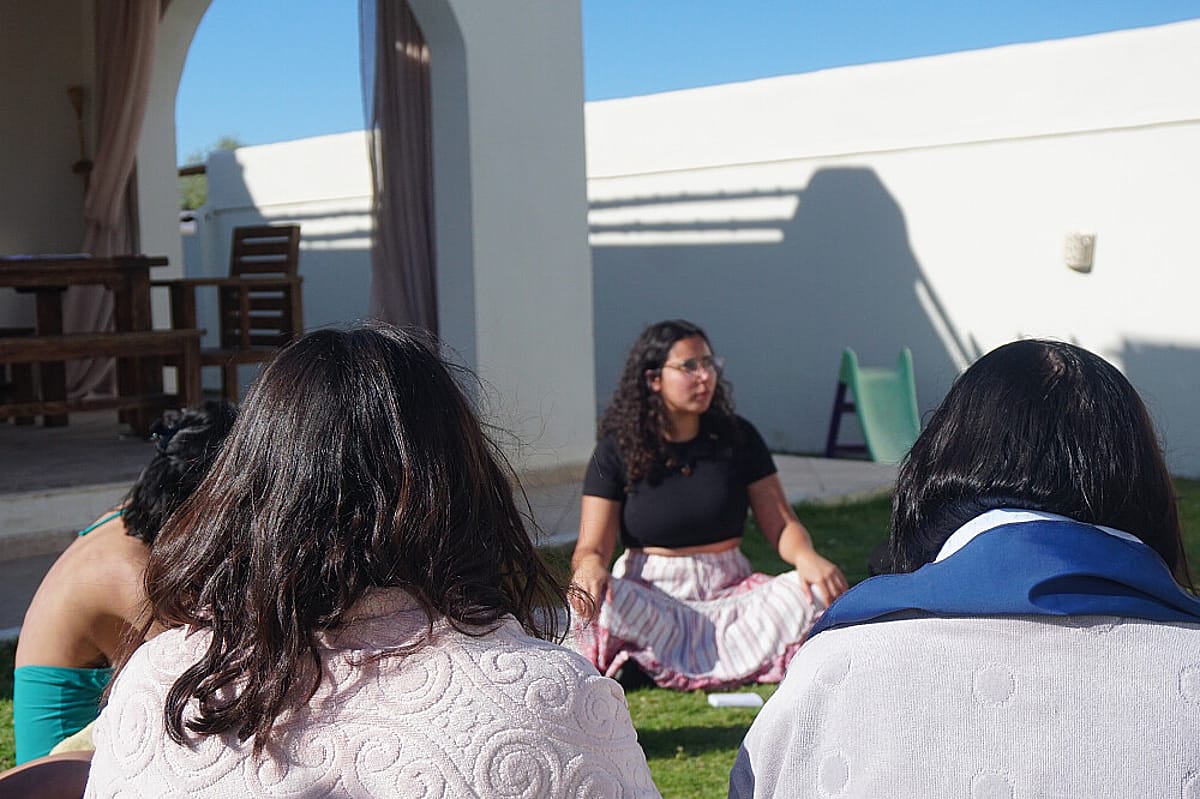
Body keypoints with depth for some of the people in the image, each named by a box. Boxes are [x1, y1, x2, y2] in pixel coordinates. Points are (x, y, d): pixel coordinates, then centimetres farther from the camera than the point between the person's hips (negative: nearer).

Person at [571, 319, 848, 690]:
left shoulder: (737, 437, 6)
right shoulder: (616, 451, 0)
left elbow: (781, 523, 3)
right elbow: (592, 547, -5)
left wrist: (806, 557, -20)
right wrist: (590, 569, -31)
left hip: (730, 591, 3)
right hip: (650, 598, -2)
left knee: (813, 593, -25)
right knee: (603, 600, -35)